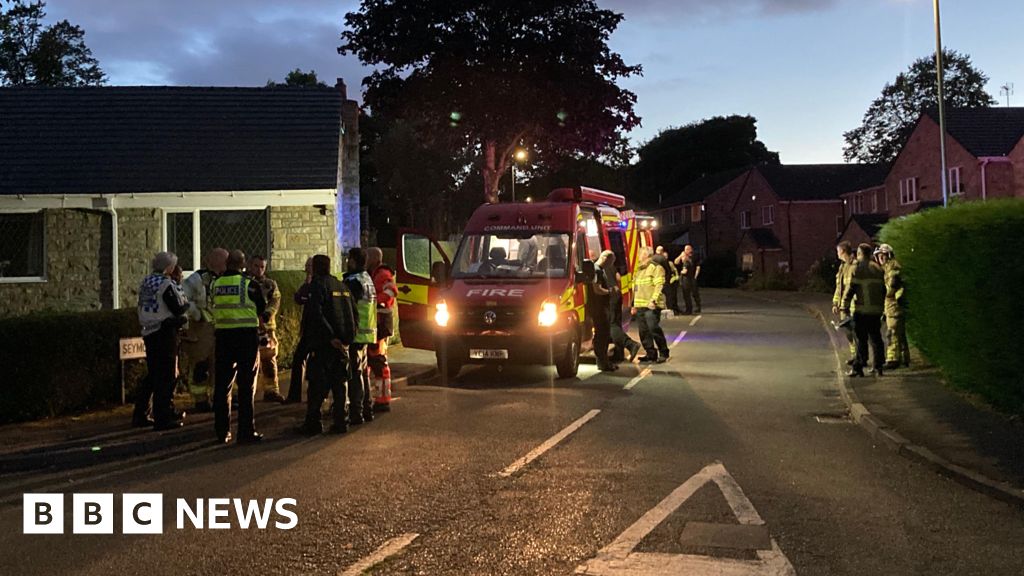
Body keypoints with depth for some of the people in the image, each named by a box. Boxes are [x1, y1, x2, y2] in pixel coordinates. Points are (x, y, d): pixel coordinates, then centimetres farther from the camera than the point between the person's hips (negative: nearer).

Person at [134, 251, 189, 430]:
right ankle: (163, 418, 0)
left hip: (149, 332, 8)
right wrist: (186, 303, 5)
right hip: (164, 333, -8)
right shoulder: (166, 284, -14)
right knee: (166, 376, -2)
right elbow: (178, 309, -16)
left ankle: (140, 415, 20)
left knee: (152, 374, 17)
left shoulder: (145, 283, 12)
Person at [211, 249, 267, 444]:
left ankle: (222, 431, 15)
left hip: (223, 335, 4)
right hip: (247, 335, -3)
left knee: (222, 384, 11)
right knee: (246, 385, 2)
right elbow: (261, 309, 3)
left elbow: (214, 309, 10)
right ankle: (246, 431, 2)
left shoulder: (215, 284, 3)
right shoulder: (249, 284, -8)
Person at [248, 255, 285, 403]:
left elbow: (275, 302, -1)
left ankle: (271, 390, 18)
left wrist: (266, 315, -20)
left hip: (267, 326, 3)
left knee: (269, 360, 8)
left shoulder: (271, 284, 13)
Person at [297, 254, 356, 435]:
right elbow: (353, 313, 16)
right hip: (342, 343, 6)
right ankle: (340, 423, 9)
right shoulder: (342, 286, 14)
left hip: (323, 344, -6)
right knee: (338, 383, 10)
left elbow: (316, 314, -20)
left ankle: (312, 423, 1)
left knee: (317, 385, -2)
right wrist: (348, 337, 14)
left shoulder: (317, 285, -8)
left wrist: (330, 337, -20)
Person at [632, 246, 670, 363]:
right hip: (640, 305, 8)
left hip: (651, 306, -8)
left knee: (654, 329, -11)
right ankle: (651, 353, 14)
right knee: (644, 332, 7)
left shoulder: (656, 267, -5)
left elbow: (659, 286, -14)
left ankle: (663, 353, 1)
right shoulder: (640, 269, 22)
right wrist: (634, 305, 23)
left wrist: (653, 300, -24)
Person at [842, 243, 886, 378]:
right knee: (876, 338, 10)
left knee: (861, 339, -3)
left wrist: (846, 305, -4)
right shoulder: (879, 269, 11)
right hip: (877, 309, 6)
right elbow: (883, 289, 16)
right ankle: (878, 367, 12)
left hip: (862, 310, -6)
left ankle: (858, 367, -1)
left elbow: (851, 289, -10)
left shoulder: (858, 269, -8)